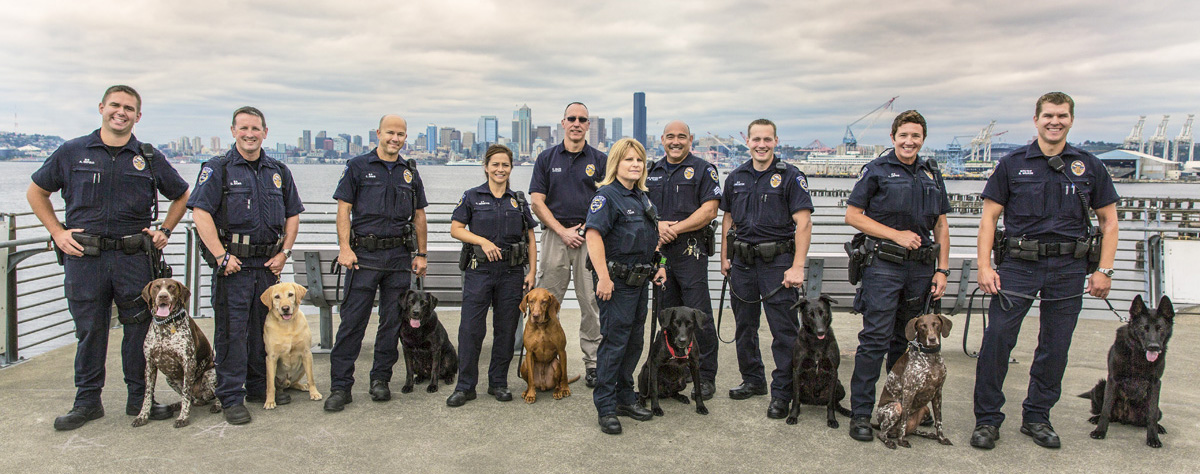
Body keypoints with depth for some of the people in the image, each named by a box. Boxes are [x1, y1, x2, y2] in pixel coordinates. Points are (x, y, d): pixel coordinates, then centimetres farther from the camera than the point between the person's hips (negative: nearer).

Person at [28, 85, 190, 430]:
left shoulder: (150, 159, 7)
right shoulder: (72, 152, 6)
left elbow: (182, 196, 19)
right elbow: (36, 192, 16)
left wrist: (165, 230, 7)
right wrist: (57, 232, 5)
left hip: (134, 258, 0)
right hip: (83, 258, 0)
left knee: (140, 328, 4)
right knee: (89, 331, 7)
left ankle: (139, 398, 17)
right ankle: (88, 401, 19)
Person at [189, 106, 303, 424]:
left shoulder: (279, 172, 12)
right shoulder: (217, 169, -2)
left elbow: (293, 215, 16)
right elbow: (200, 213, -10)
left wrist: (284, 252, 4)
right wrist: (221, 256, -16)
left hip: (268, 265, 5)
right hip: (232, 264, -4)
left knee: (264, 328, 12)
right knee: (231, 331, -2)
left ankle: (259, 387, 26)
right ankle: (232, 398, 5)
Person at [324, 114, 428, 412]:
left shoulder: (410, 173, 13)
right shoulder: (357, 167, 3)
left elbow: (419, 216, 15)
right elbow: (344, 209, -1)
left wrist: (421, 254, 10)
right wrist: (345, 248, -10)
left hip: (399, 255, 3)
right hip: (364, 254, -3)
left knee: (392, 321, 6)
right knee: (352, 321, -4)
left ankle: (381, 379, 18)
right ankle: (340, 386, 2)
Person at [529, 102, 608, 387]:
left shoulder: (599, 160, 8)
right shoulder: (547, 158, 8)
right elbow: (537, 202, 3)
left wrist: (586, 228, -9)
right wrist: (563, 231, -7)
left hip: (590, 236, 0)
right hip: (555, 234, 1)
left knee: (592, 302, 1)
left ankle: (593, 363, 9)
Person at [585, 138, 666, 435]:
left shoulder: (642, 197, 14)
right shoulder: (607, 196, -12)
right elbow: (594, 235, -21)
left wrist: (657, 265, 15)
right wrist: (603, 277, -25)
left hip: (640, 280, 9)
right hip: (616, 281, -9)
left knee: (635, 341, 15)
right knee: (614, 342, -3)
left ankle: (625, 398, 28)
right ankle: (606, 408, 7)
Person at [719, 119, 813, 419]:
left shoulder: (790, 176, -5)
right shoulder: (736, 177, 10)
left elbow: (803, 223, -10)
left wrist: (797, 267, -17)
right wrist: (725, 257, 12)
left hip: (777, 261, -5)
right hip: (742, 262, 5)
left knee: (784, 330, -4)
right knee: (744, 326, 13)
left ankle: (782, 392, 4)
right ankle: (752, 380, 28)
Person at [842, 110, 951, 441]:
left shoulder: (932, 174, 15)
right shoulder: (877, 170, 0)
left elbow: (941, 225, 16)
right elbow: (853, 215, -4)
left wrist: (942, 270, 8)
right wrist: (896, 234, -11)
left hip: (921, 268, 5)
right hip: (883, 266, -5)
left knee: (905, 341, 13)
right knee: (875, 339, -7)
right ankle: (861, 413, -2)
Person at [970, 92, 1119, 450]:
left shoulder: (1089, 166, 9)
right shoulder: (1013, 164, 4)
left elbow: (1109, 221, 12)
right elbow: (989, 217, 2)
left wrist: (1104, 271, 3)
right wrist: (984, 266, -7)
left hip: (1069, 269, 2)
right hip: (1019, 263, -2)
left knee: (1055, 346, 8)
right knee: (997, 337, -7)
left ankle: (1037, 417, 23)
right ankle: (987, 419, 4)